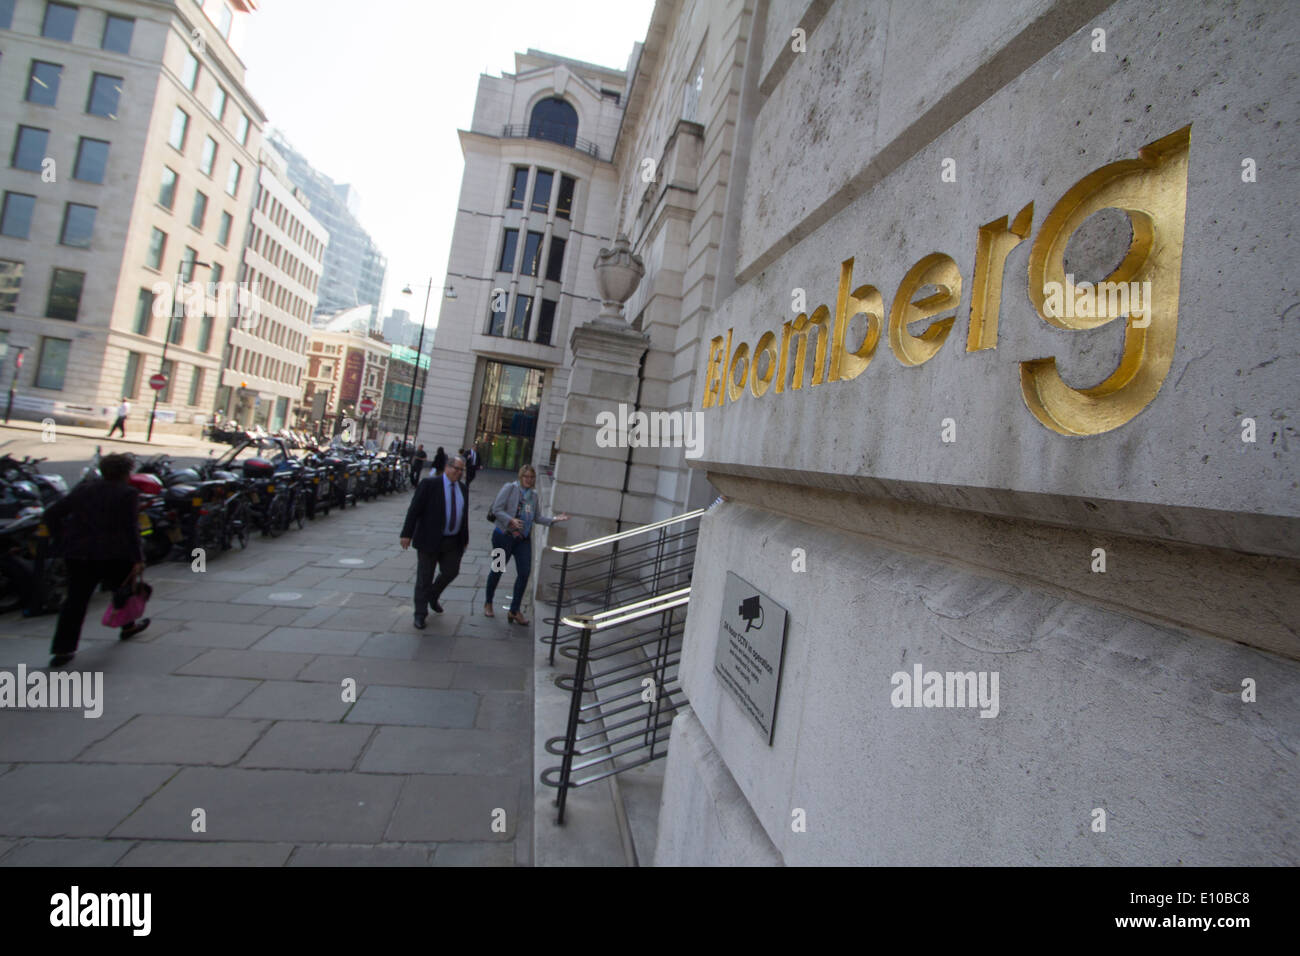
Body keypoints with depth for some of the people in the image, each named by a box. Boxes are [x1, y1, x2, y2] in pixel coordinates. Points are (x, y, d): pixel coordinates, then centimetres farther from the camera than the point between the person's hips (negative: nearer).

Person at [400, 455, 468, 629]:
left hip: (453, 542, 5)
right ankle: (420, 614, 18)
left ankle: (432, 597, 36)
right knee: (424, 578, 4)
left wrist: (465, 539, 15)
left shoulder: (463, 488, 9)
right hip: (430, 540, -5)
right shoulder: (430, 483, -8)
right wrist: (407, 534, -13)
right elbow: (414, 509, -10)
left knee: (451, 572, 8)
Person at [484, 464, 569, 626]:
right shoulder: (510, 488, -7)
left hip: (524, 539, 5)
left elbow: (538, 517, 12)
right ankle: (488, 604, 31)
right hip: (504, 536, -5)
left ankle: (514, 611, 11)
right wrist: (511, 520, -26)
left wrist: (554, 519, -2)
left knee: (524, 573, -1)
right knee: (497, 570, 8)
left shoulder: (534, 495, 10)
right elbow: (496, 509, -12)